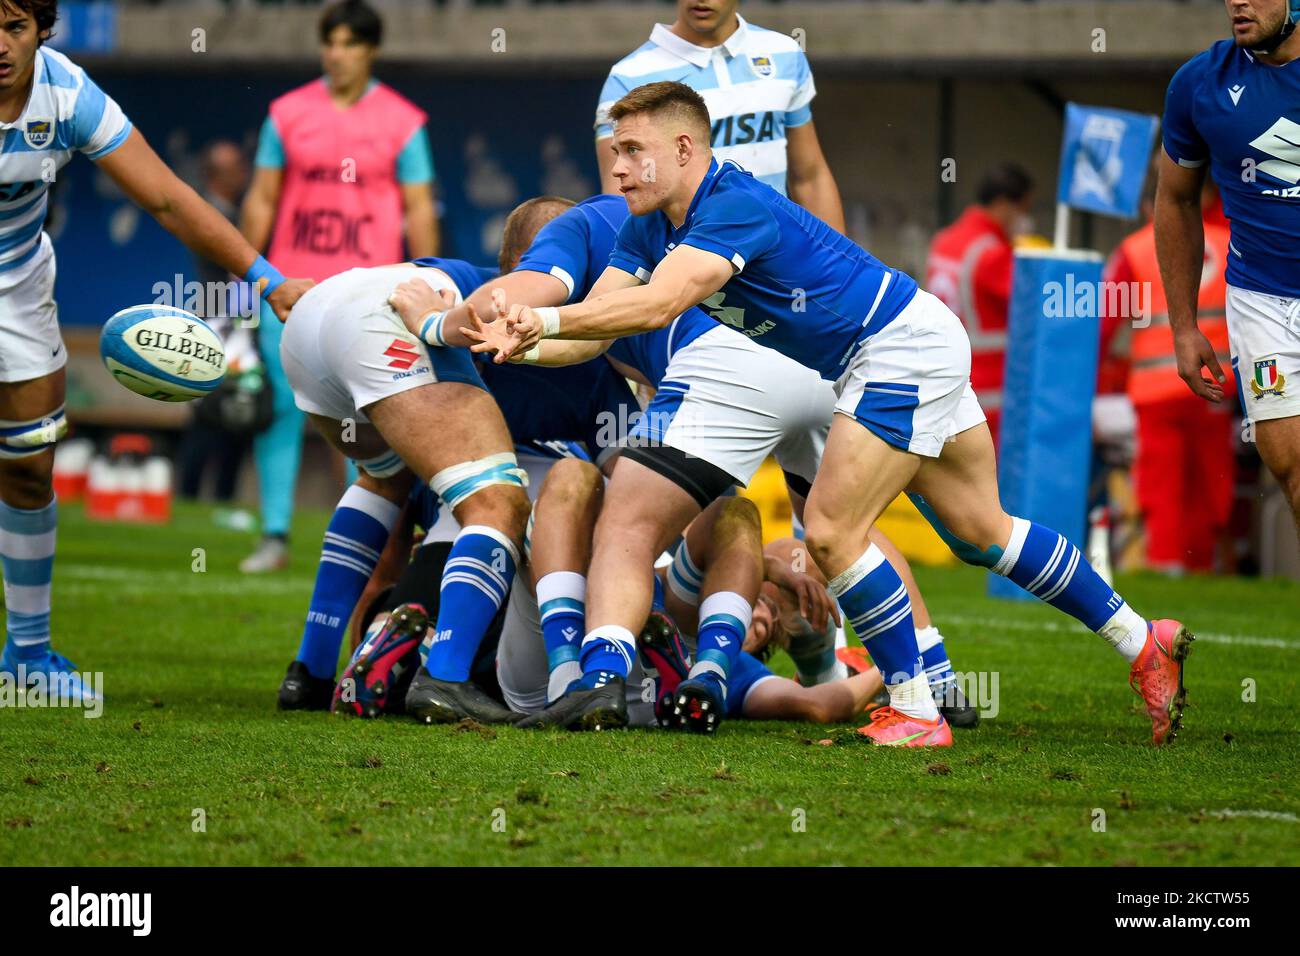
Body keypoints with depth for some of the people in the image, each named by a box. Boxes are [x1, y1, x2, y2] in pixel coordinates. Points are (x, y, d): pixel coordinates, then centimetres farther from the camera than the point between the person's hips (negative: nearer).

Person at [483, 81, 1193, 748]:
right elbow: (595, 321, -3)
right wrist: (522, 342, -22)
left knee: (832, 530, -16)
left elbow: (658, 304, -41)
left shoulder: (735, 207, -27)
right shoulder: (648, 226, 1)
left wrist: (545, 319, -41)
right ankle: (1143, 644, 25)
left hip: (906, 349, -10)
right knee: (981, 531, 15)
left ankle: (916, 711, -6)